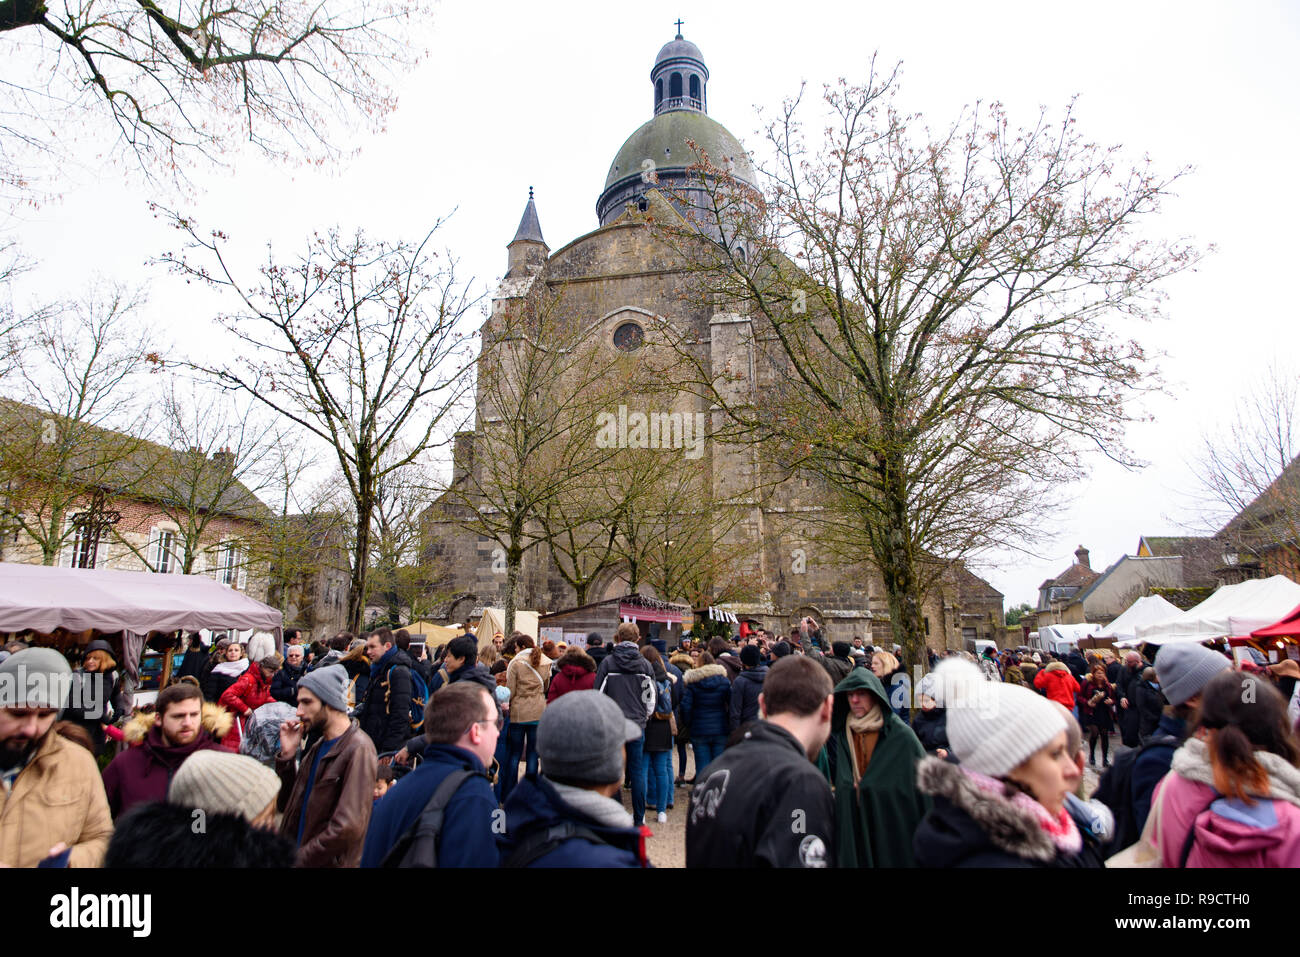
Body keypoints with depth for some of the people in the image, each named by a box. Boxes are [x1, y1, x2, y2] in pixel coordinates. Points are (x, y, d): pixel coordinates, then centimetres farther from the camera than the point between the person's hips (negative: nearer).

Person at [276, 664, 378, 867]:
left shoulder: (358, 748, -19)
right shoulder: (319, 746, 9)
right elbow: (287, 805, 9)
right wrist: (287, 755, -2)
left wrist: (298, 859, -14)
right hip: (296, 853, 7)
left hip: (331, 862, -7)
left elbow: (348, 827, -24)